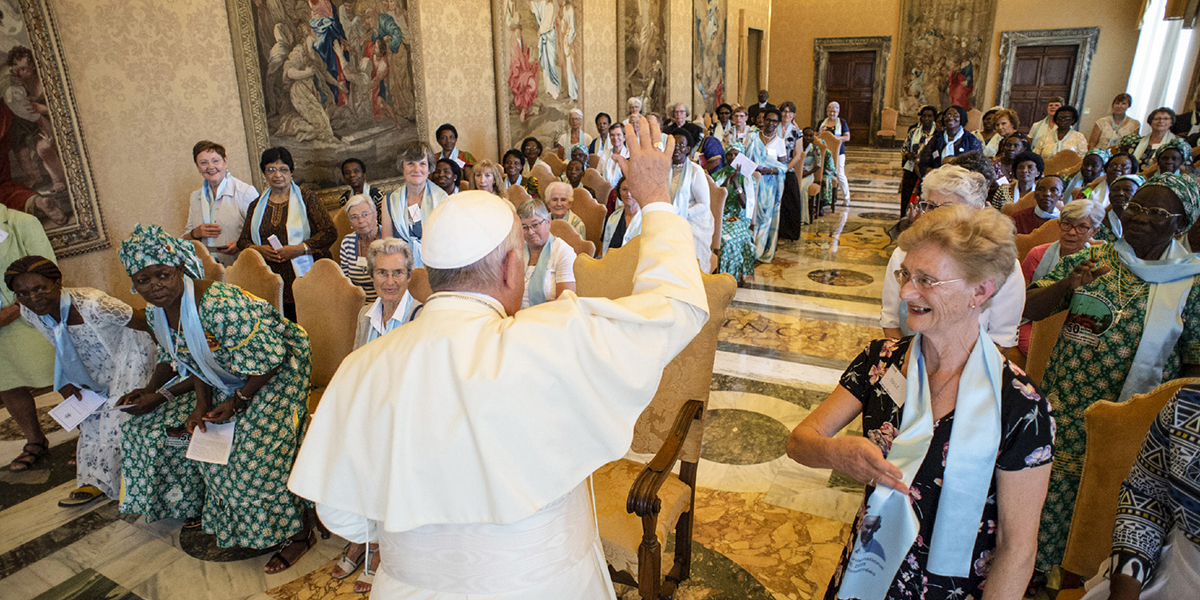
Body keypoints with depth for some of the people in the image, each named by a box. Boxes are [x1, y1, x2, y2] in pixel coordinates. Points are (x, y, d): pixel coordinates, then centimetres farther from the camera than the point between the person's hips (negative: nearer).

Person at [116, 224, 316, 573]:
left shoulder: (220, 305, -33)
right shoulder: (156, 313, -4)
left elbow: (268, 357, -28)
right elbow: (190, 362, 7)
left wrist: (238, 401, -20)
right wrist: (202, 403, -7)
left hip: (277, 370, -9)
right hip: (226, 379, 9)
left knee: (255, 451, -17)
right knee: (162, 426, 10)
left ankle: (298, 534, 1)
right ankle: (201, 506, 32)